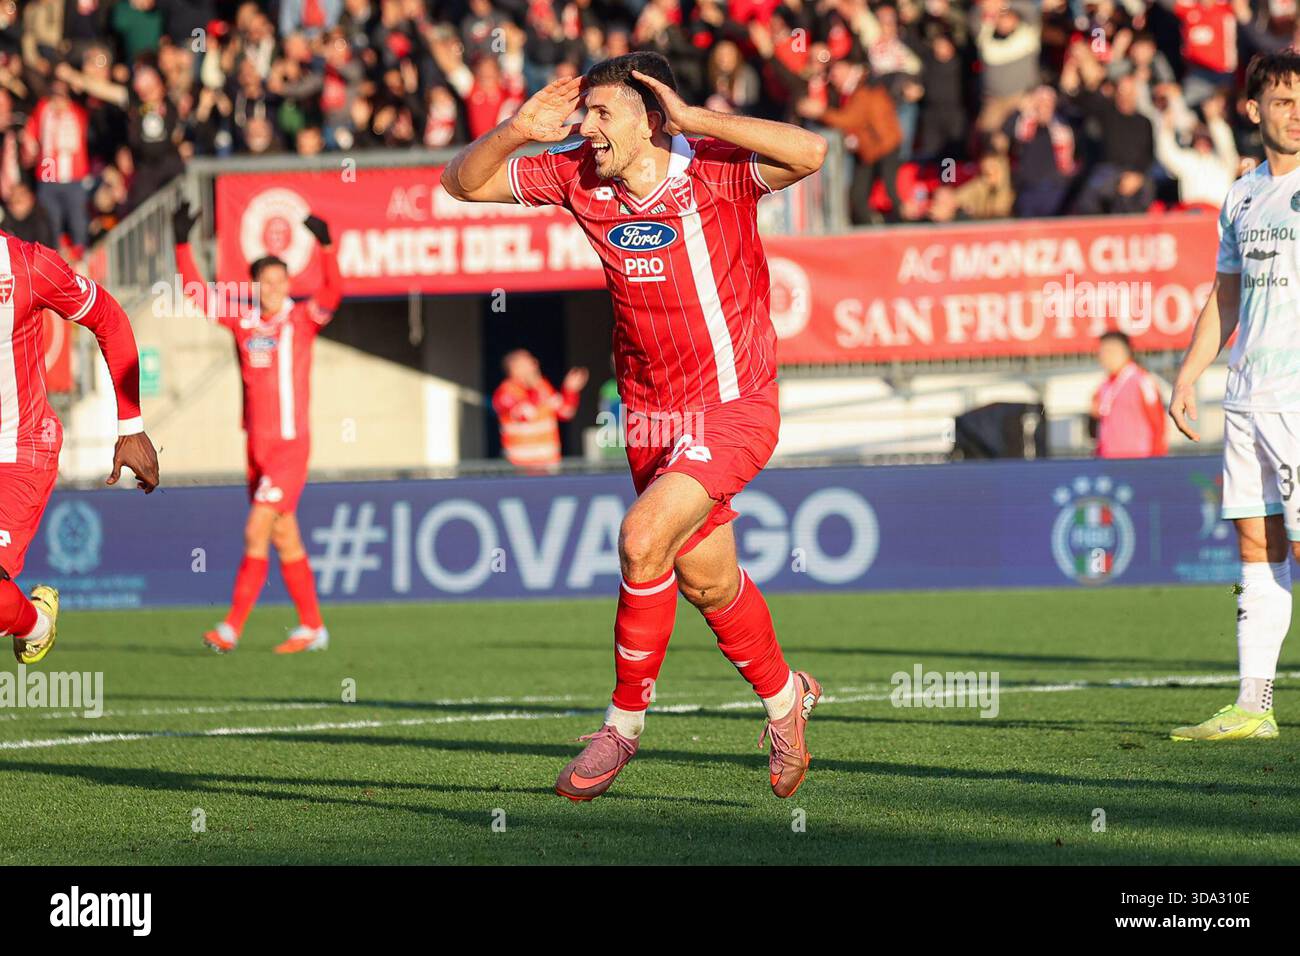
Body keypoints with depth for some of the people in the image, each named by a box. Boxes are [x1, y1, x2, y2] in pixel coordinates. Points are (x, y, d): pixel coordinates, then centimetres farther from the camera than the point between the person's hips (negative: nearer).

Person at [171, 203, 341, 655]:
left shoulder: (301, 319, -3)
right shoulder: (242, 320, 8)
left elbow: (332, 292, -20)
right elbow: (197, 293, 14)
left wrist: (325, 245, -32)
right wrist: (182, 244, 7)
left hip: (289, 444, -5)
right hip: (256, 444, 5)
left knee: (256, 533, -11)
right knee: (284, 539, 9)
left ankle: (232, 627, -10)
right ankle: (312, 627, 17)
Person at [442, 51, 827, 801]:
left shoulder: (718, 168, -17)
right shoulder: (579, 176, -3)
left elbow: (811, 153, -35)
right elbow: (465, 182, 4)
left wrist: (695, 118, -33)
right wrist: (516, 132, -16)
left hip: (734, 408, -6)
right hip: (652, 414, 6)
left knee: (643, 539, -22)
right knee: (705, 581, 15)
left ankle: (626, 718, -5)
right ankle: (784, 696, 41)